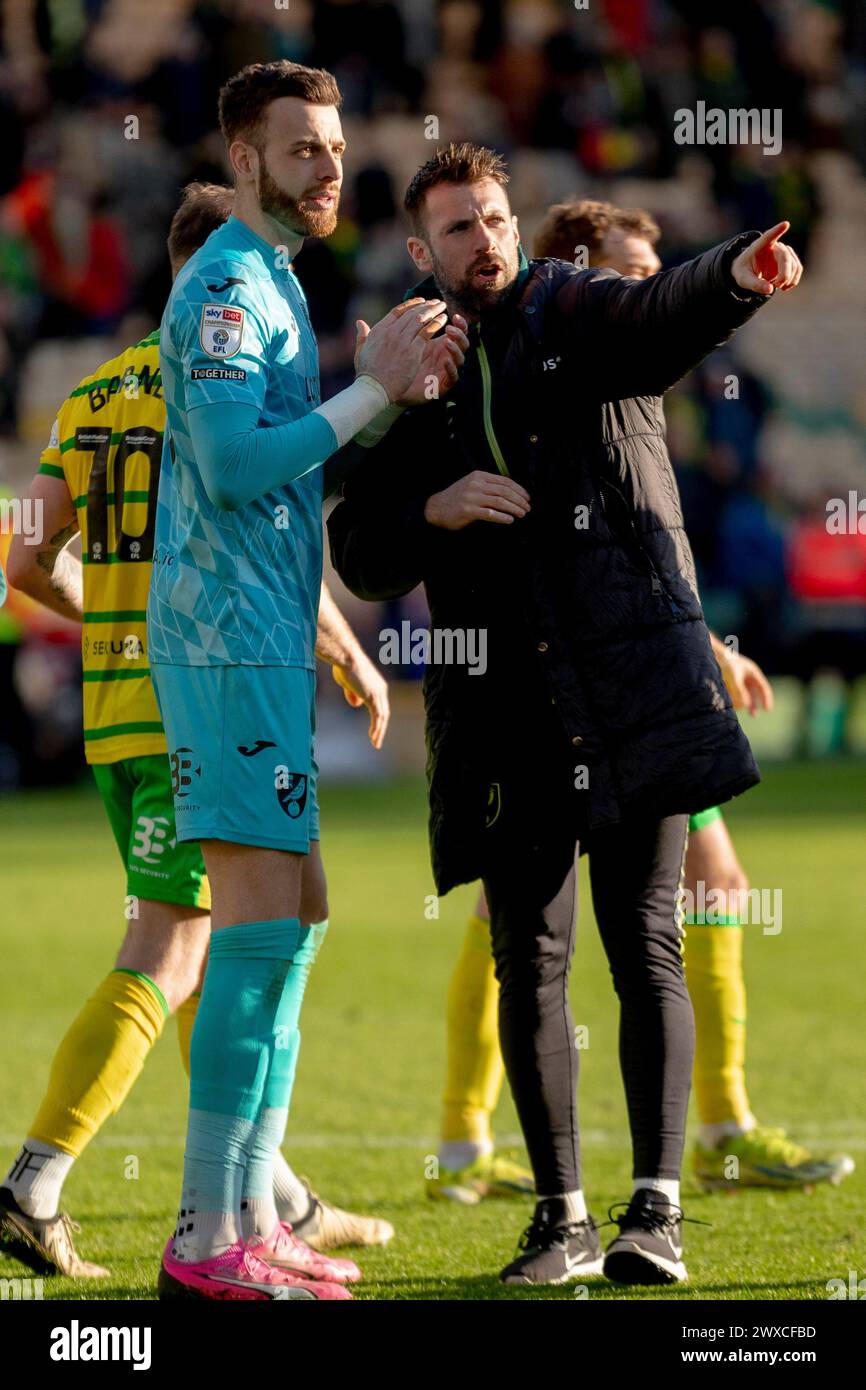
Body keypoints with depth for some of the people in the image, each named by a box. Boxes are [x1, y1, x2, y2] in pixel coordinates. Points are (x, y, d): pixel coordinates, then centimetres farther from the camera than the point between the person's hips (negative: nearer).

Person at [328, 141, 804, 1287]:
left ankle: (657, 1214, -2)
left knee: (645, 946, -5)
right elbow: (360, 556, 13)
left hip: (630, 684, -3)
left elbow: (664, 320, -20)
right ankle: (562, 1220, 10)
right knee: (529, 963, 2)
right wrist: (432, 510, -8)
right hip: (503, 708, 3)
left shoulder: (577, 315, 4)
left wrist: (738, 278, -43)